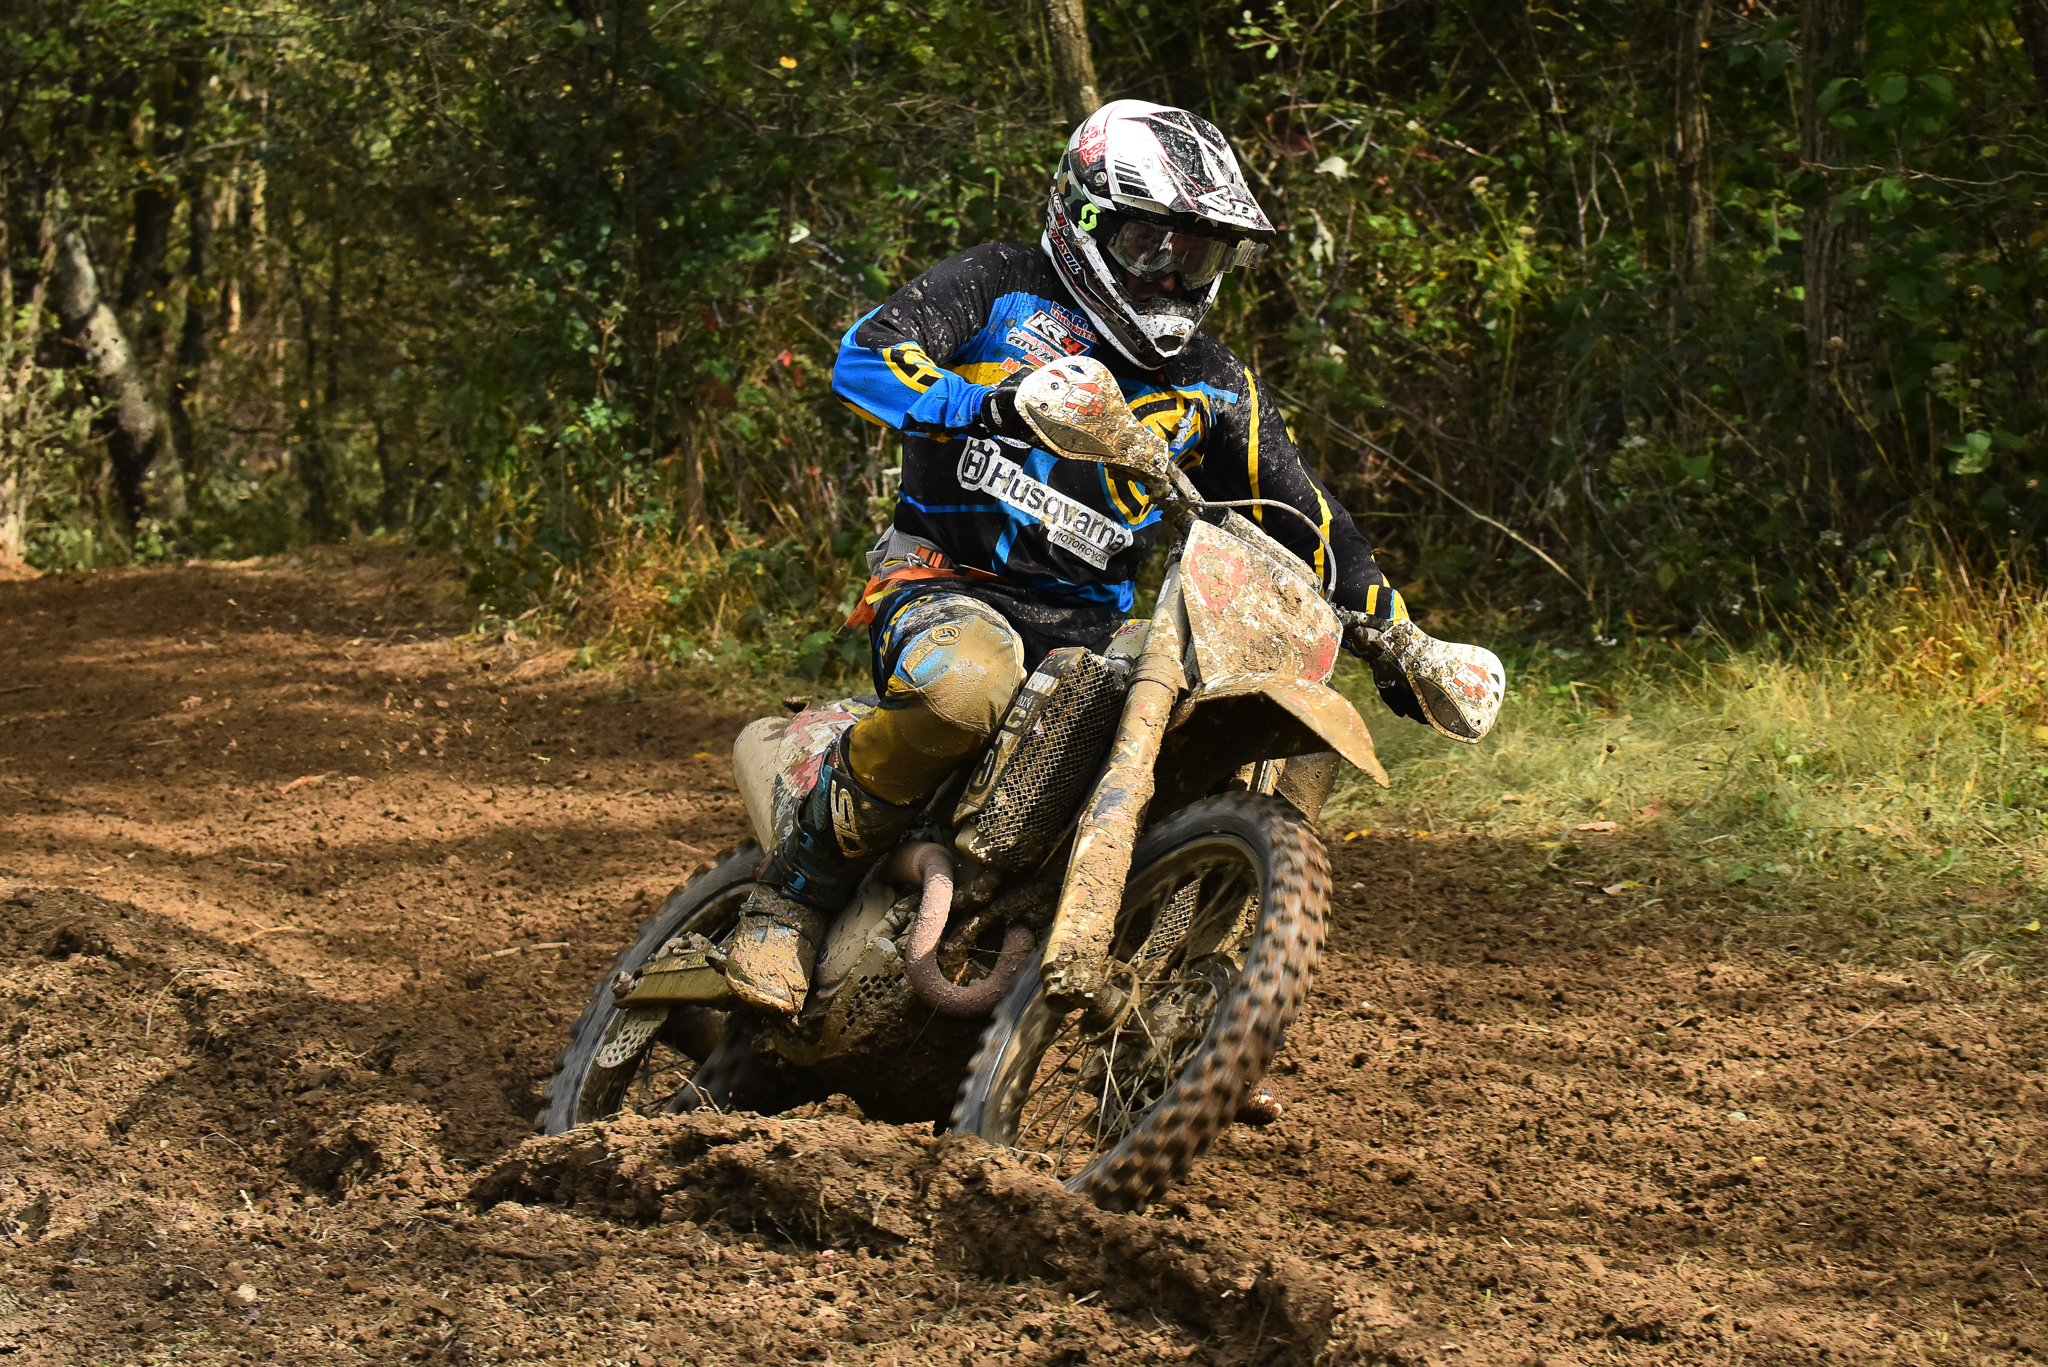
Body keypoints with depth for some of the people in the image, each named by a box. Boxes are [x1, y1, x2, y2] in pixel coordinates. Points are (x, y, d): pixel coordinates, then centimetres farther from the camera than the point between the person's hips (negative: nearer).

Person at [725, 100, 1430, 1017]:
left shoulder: (1211, 385, 13)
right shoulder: (1002, 288, 0)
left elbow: (1303, 518, 18)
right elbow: (864, 357, -16)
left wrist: (1392, 631, 9)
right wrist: (990, 404, -34)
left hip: (1091, 624, 5)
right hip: (950, 582, -5)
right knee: (967, 686, -40)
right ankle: (795, 892, -21)